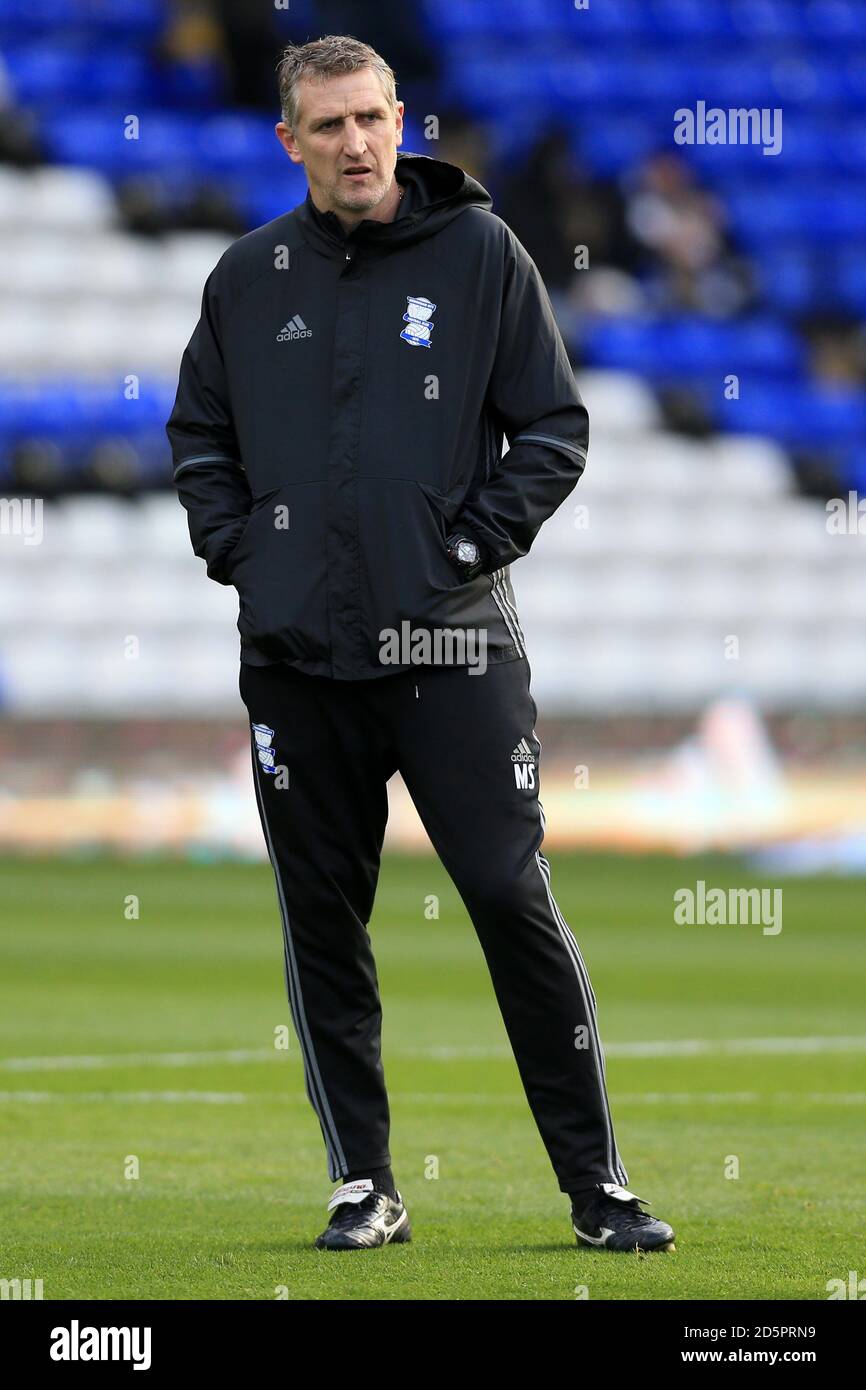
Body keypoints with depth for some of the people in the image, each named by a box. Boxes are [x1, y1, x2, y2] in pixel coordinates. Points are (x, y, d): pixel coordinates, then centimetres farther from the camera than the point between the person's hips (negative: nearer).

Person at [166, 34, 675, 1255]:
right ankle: (363, 1188, 14)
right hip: (296, 652, 3)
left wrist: (474, 544, -6)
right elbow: (199, 433, 20)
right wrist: (237, 549, 6)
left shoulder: (481, 253, 1)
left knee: (515, 901, -6)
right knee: (323, 922, 5)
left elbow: (554, 427, 3)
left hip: (451, 643, -3)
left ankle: (597, 1186, 0)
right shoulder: (249, 277, 8)